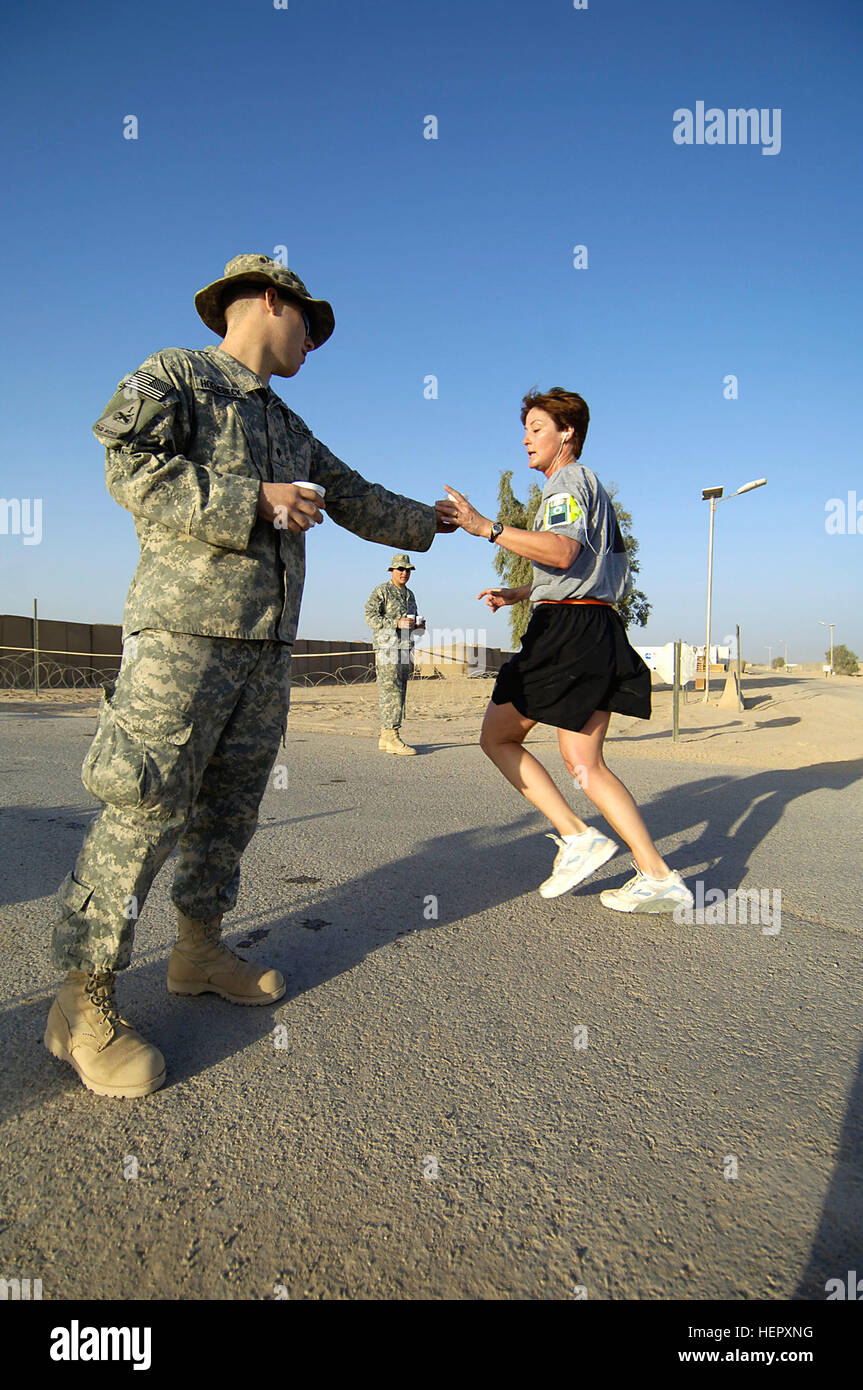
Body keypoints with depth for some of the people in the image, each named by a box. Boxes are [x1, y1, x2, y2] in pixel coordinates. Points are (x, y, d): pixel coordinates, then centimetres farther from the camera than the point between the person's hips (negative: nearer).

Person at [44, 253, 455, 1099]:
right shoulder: (174, 375, 6)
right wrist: (253, 501, -13)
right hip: (185, 628, -8)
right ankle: (83, 1001, 0)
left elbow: (358, 500, 33)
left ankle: (200, 949, 23)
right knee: (145, 809, -10)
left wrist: (431, 522, 41)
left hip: (266, 645, 8)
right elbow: (129, 465, -9)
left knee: (231, 807, 10)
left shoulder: (290, 430, 26)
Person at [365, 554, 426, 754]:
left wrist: (418, 625, 6)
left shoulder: (409, 595, 21)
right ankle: (392, 738, -14)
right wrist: (397, 623, -21)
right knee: (391, 694, -13)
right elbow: (371, 617, -11)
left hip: (405, 650, 8)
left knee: (398, 695, 7)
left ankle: (385, 738, 12)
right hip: (387, 648, -8)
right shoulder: (381, 591, -2)